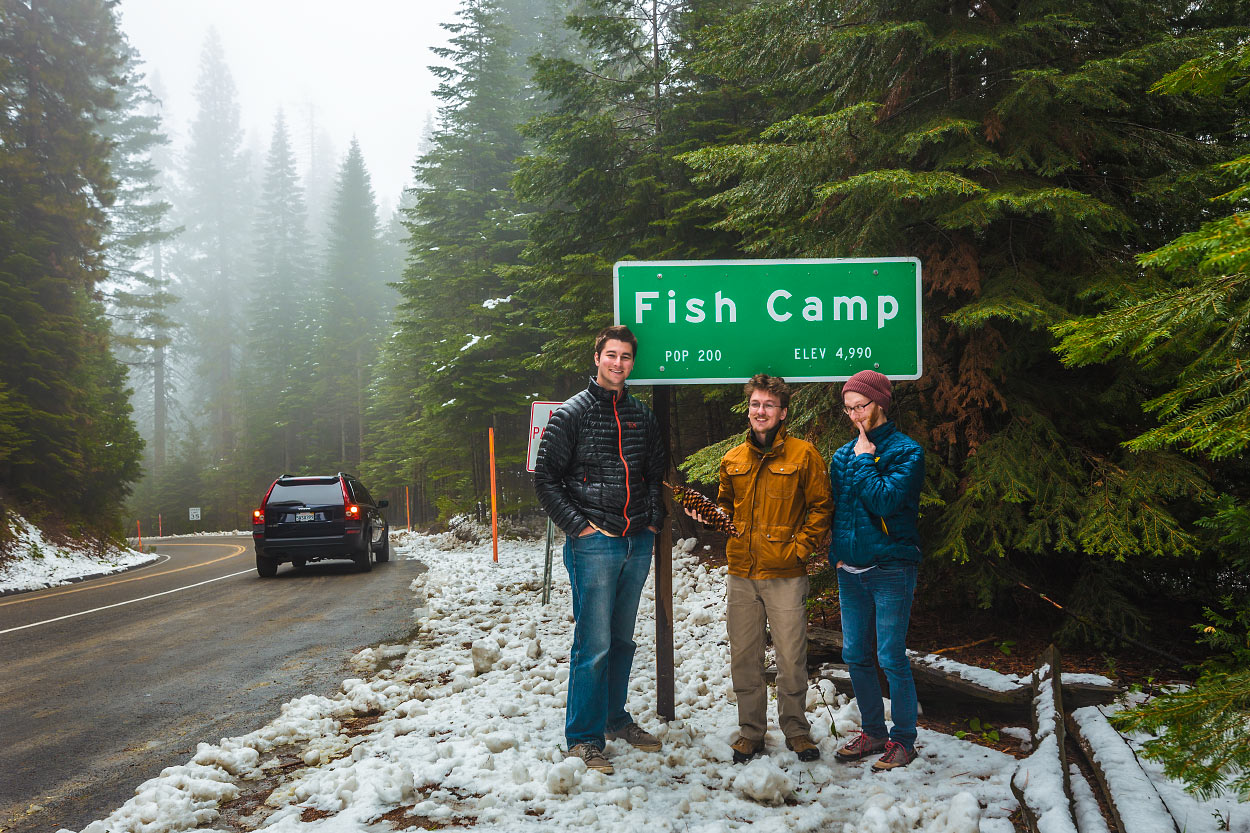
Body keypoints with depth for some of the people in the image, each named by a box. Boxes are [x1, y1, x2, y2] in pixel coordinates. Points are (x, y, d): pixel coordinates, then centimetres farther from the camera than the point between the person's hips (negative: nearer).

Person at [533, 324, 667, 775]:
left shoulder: (642, 416, 12)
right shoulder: (571, 414, -4)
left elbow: (656, 472, 24)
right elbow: (545, 479, -5)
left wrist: (654, 519, 11)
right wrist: (578, 526, -12)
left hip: (638, 544, 5)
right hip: (594, 543, -5)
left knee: (622, 640, 16)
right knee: (594, 644, -5)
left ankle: (615, 719, 30)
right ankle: (584, 737, 4)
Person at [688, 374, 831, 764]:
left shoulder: (803, 454, -2)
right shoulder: (733, 460, 10)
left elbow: (821, 507, 2)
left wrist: (801, 548, -7)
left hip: (785, 575, -4)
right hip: (741, 574, 4)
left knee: (791, 659, 2)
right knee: (743, 658, 8)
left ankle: (795, 729, 20)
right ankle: (751, 731, 22)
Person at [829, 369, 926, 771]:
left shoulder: (905, 451, -6)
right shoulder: (844, 454, 12)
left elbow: (886, 500, -20)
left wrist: (863, 461, -13)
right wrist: (835, 547, 9)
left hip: (890, 568, -6)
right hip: (850, 568, 6)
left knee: (891, 658, -3)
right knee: (855, 655, 11)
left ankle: (903, 740, 11)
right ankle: (873, 732, 26)